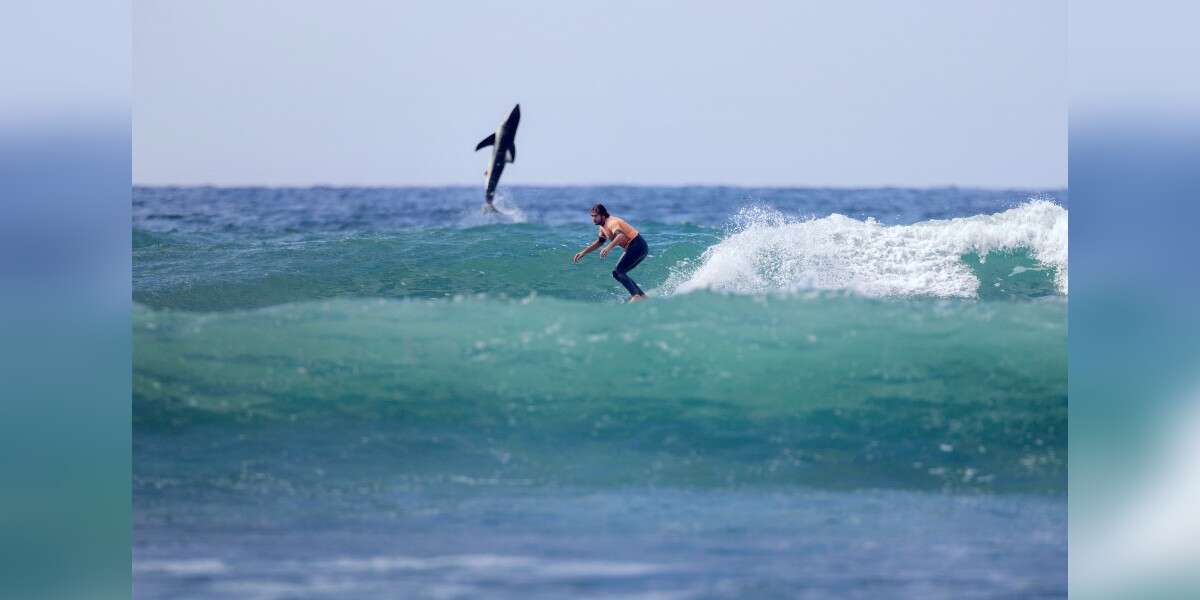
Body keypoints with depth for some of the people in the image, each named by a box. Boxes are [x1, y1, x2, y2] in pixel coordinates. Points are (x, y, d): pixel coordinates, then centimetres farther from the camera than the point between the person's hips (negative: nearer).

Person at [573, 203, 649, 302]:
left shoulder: (612, 222, -19)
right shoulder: (603, 227, 13)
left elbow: (620, 235, -39)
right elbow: (599, 242, 29)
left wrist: (608, 248, -53)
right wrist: (583, 252, 24)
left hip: (638, 246, -10)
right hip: (630, 248, 10)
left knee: (618, 272, -17)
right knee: (620, 273, 11)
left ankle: (636, 295, -25)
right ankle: (641, 295, 13)